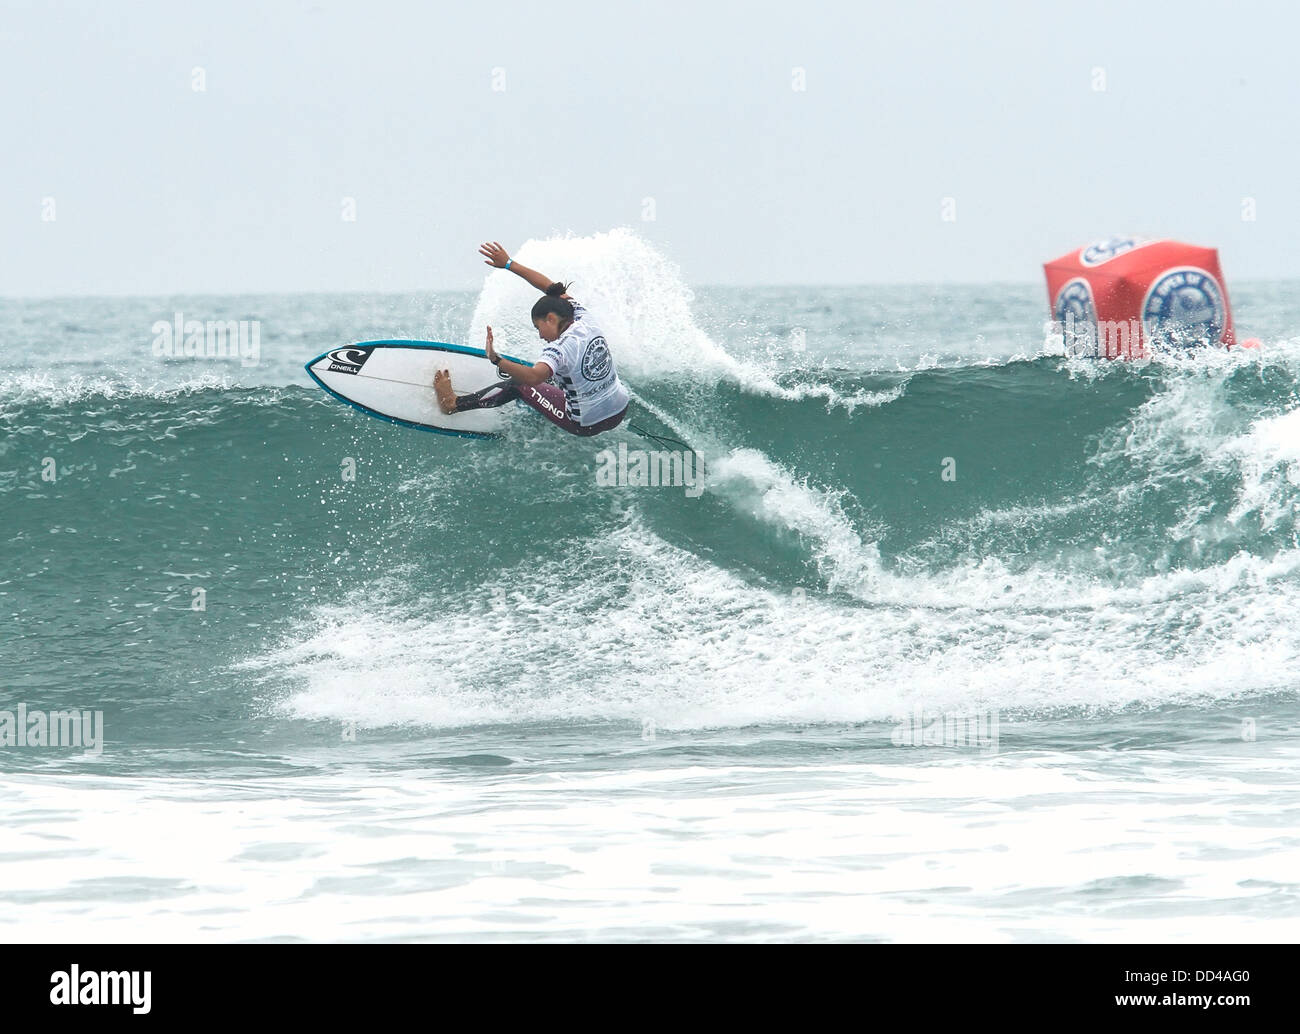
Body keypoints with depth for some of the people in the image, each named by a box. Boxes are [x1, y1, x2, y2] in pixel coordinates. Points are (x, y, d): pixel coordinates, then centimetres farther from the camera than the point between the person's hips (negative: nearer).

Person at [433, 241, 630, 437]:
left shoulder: (561, 348, -25)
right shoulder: (584, 319, -1)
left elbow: (535, 376, -45)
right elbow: (551, 288, 10)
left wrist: (496, 360, -50)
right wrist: (509, 264, 14)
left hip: (587, 424, -7)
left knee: (520, 385, 7)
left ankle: (453, 403, 19)